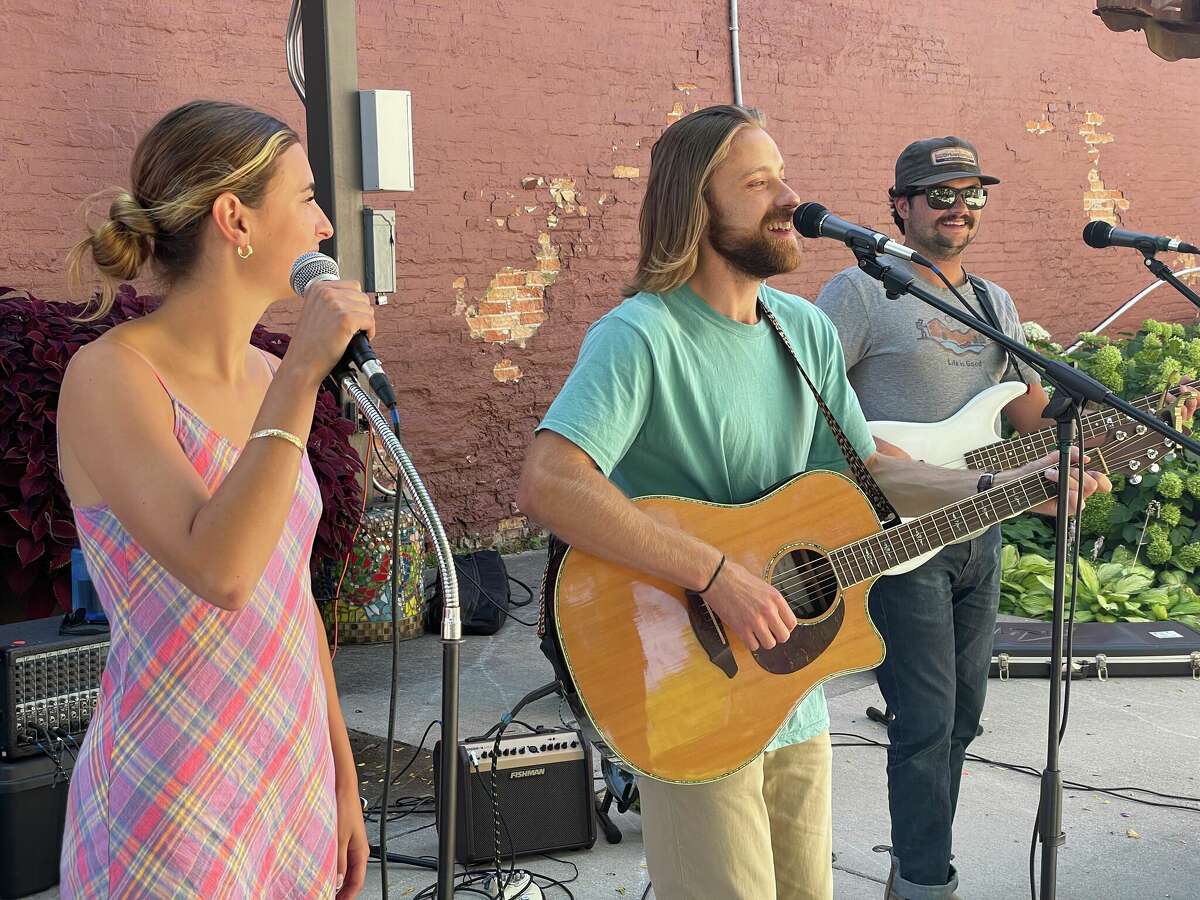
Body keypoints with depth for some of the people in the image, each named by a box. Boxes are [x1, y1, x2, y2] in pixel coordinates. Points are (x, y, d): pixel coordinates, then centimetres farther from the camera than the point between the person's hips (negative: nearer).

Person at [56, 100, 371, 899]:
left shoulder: (268, 377, 5)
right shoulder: (112, 377, -16)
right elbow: (220, 571, -30)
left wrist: (342, 782, 13)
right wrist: (302, 377, -26)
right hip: (176, 816, -6)